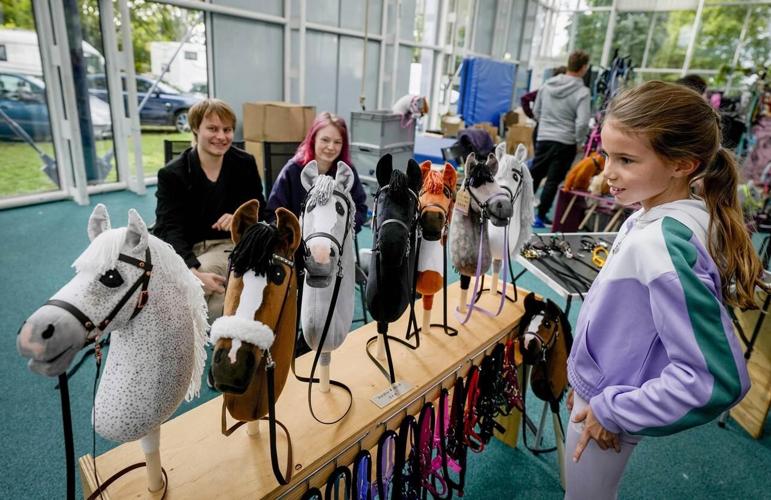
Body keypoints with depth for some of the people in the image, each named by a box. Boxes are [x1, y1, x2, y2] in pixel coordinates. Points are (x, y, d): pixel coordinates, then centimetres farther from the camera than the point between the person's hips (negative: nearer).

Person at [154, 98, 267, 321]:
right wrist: (194, 272, -30)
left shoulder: (245, 163, 4)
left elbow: (259, 209, 12)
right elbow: (168, 230, -13)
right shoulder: (171, 174, -3)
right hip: (187, 251, 1)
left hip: (230, 244, 0)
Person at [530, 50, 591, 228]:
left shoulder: (547, 85, 4)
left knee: (533, 176, 14)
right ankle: (540, 216, 7)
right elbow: (582, 122, -19)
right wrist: (579, 142, -4)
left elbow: (536, 111, 12)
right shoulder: (581, 91, -12)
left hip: (543, 138, 5)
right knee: (553, 181, 3)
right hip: (565, 143, -4)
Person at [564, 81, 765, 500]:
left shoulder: (661, 246, -33)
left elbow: (716, 379, -33)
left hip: (607, 406, -8)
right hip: (598, 391, 8)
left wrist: (613, 411, -21)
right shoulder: (653, 217, -7)